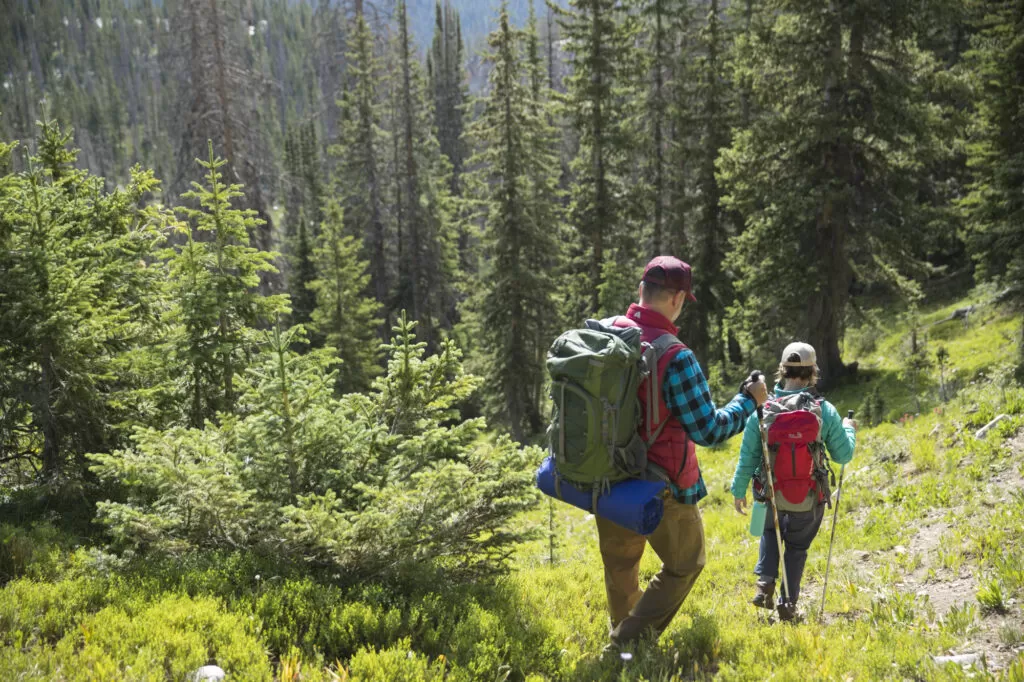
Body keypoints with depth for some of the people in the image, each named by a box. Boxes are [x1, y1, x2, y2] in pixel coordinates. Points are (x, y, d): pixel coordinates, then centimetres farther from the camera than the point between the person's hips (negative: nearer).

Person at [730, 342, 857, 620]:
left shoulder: (763, 409, -12)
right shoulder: (825, 411, -12)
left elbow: (747, 457, -5)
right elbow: (843, 455, -1)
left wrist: (739, 491, 9)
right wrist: (849, 429, 19)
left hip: (771, 493, 1)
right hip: (809, 498, -1)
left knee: (771, 532, 30)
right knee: (797, 546, 20)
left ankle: (765, 582, 14)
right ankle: (788, 602, 19)